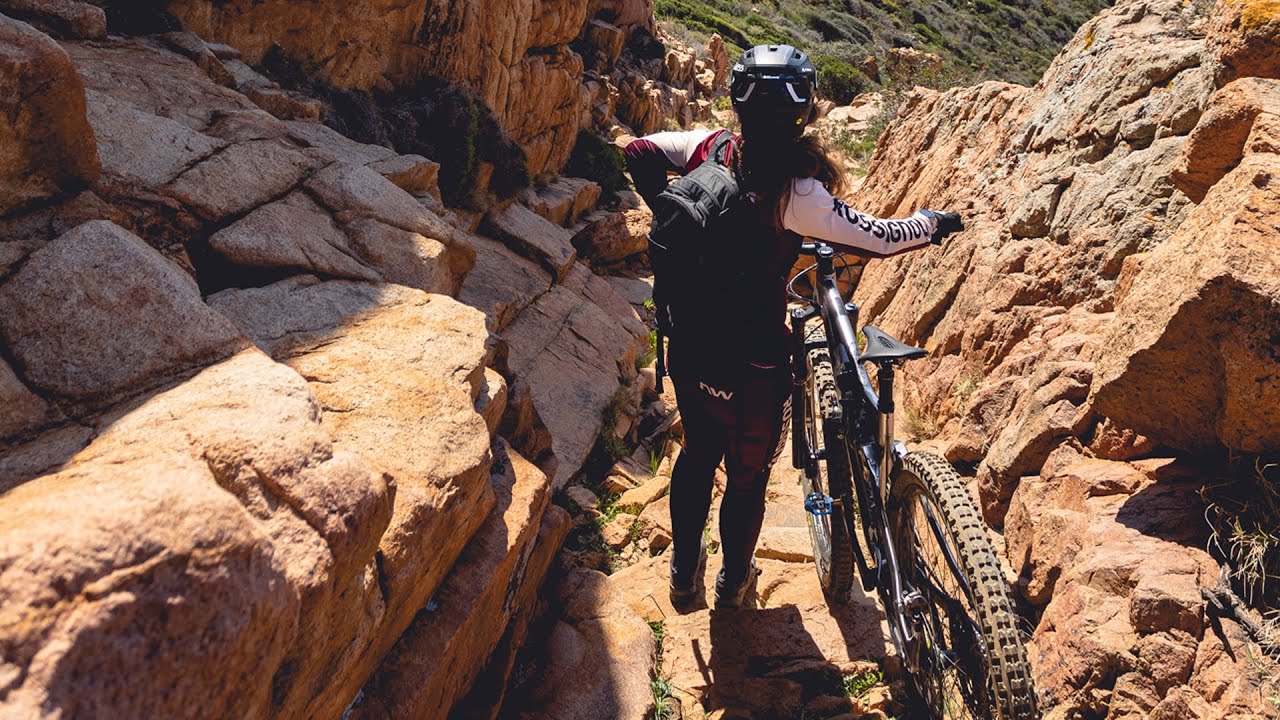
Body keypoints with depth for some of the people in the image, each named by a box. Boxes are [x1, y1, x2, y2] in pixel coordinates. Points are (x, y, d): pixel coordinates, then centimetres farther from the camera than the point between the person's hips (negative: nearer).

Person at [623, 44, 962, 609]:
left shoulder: (710, 149, -8)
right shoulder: (796, 191, -24)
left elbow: (639, 152, 6)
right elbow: (879, 238, -17)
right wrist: (933, 222, 2)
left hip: (689, 353, 5)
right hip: (753, 366, -5)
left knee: (698, 454, 28)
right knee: (748, 477, 20)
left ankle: (684, 569, 43)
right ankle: (733, 583, 41)